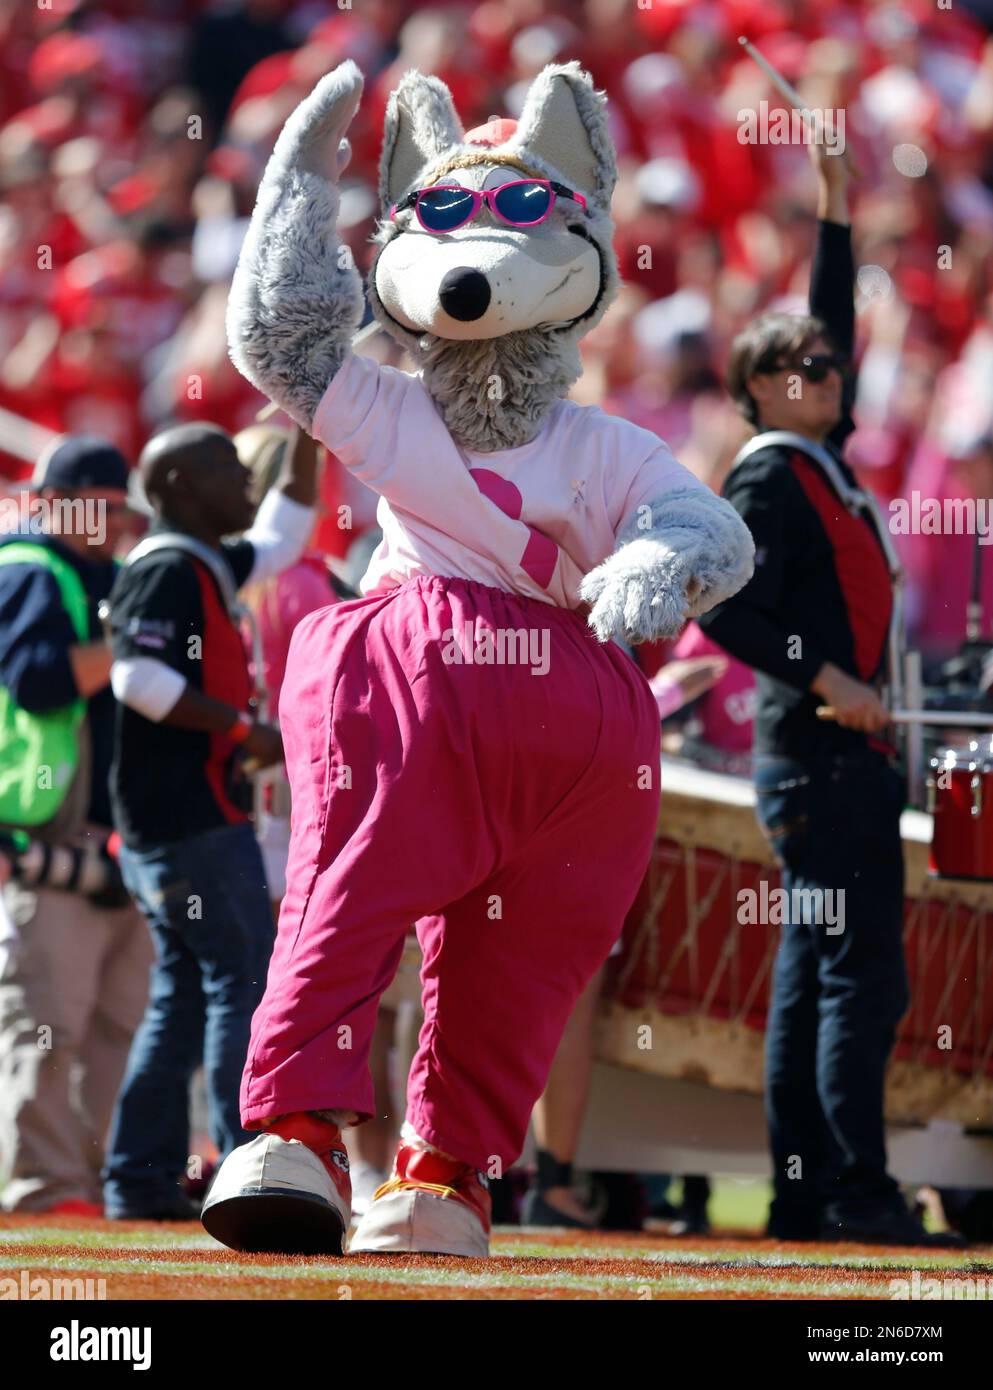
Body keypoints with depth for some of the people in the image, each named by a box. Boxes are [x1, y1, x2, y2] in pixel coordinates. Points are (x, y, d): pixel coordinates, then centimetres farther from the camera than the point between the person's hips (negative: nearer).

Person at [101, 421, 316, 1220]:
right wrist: (242, 727, -20)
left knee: (186, 997, 11)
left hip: (163, 823, 10)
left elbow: (279, 543, 33)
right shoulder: (169, 570, -12)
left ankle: (140, 1177, 11)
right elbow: (140, 676, -24)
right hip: (195, 819, -10)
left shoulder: (208, 567, 18)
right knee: (248, 982, -10)